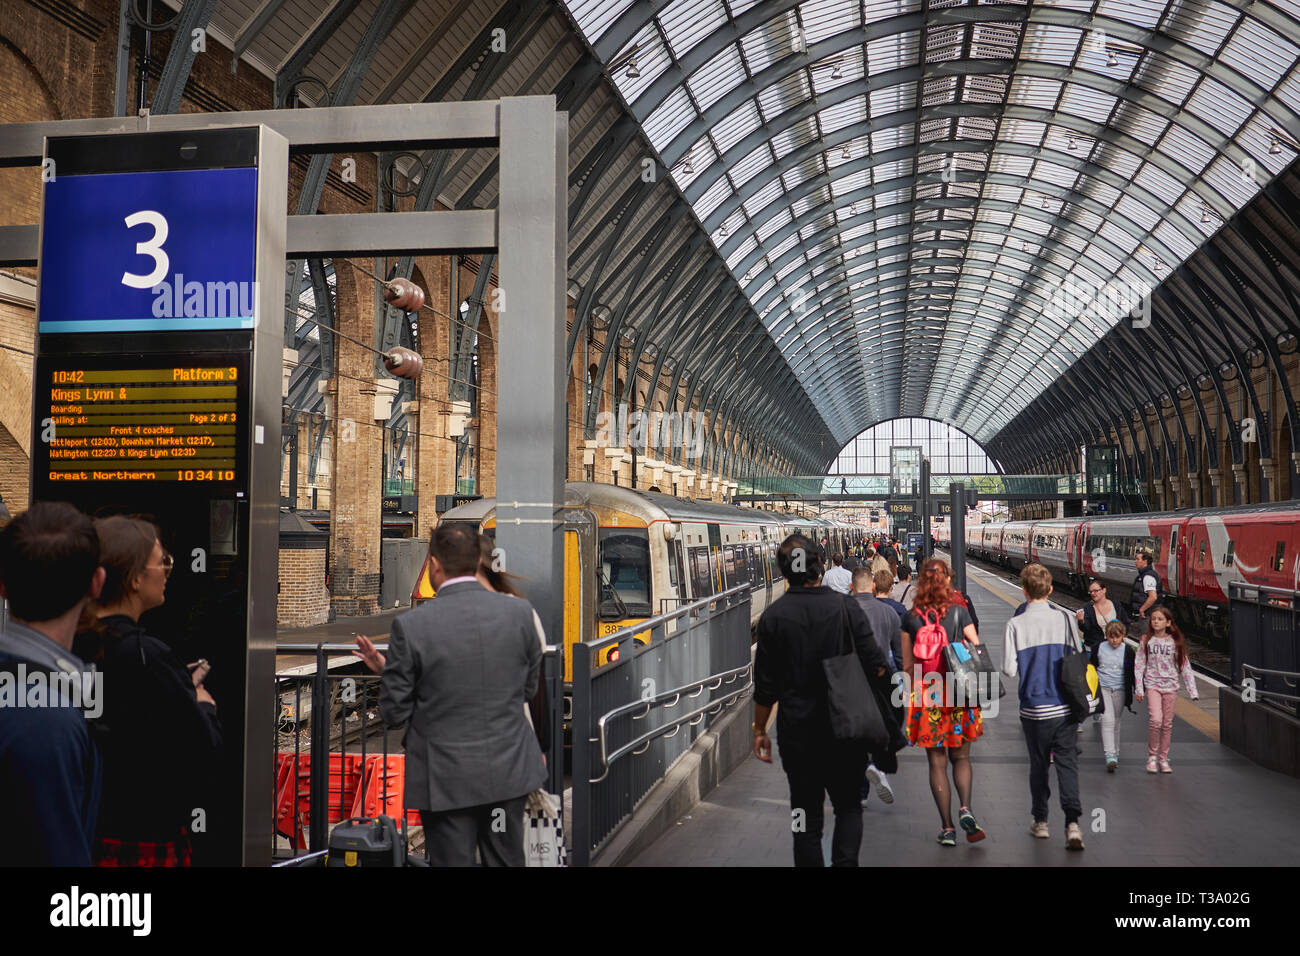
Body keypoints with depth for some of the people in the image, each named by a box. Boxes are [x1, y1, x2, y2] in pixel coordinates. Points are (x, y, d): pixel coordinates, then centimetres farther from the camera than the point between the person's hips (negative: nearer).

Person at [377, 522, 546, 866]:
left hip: (446, 780, -3)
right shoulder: (519, 612, -6)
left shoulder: (411, 625, -15)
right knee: (508, 862, 17)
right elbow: (529, 689, 6)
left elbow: (394, 712, -8)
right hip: (510, 772, 3)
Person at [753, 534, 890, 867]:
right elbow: (876, 666, -5)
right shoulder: (846, 607, -6)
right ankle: (845, 860, -5)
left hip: (796, 730, 0)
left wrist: (760, 730, 7)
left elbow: (765, 685, -3)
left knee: (806, 811, 10)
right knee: (848, 805, 14)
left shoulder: (773, 616, -5)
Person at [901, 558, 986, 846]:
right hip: (958, 694, 0)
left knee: (937, 763, 7)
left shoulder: (910, 617, -1)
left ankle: (947, 828, 7)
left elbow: (907, 665, 4)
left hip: (925, 696, 0)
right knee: (961, 757, 14)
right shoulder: (959, 612, -3)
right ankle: (965, 809, -7)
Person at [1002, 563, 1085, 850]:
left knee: (1038, 765, 14)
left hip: (1034, 707, -1)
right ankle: (1072, 823, -8)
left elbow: (1009, 669, -10)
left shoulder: (1016, 624, -11)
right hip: (1064, 707, 1)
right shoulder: (1065, 618, -5)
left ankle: (1041, 821, 24)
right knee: (1067, 764, 4)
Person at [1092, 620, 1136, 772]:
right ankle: (1110, 756, -21)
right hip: (1102, 689, -1)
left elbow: (1133, 673, 6)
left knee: (1116, 722, 11)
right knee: (1107, 720, -15)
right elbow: (1091, 668, 9)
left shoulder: (1128, 651, -2)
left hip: (1120, 690, 1)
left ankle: (1115, 754, 26)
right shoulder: (1099, 648, -3)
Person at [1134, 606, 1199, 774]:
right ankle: (1151, 756, 0)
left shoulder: (1175, 642, 3)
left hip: (1170, 686, 2)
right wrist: (1139, 689, -3)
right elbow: (1139, 665, 2)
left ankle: (1163, 759, 19)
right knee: (1155, 720, -17)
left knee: (1167, 724, 5)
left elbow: (1185, 667, 5)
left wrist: (1192, 690, 0)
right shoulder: (1146, 640, 1)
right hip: (1152, 685, -2)